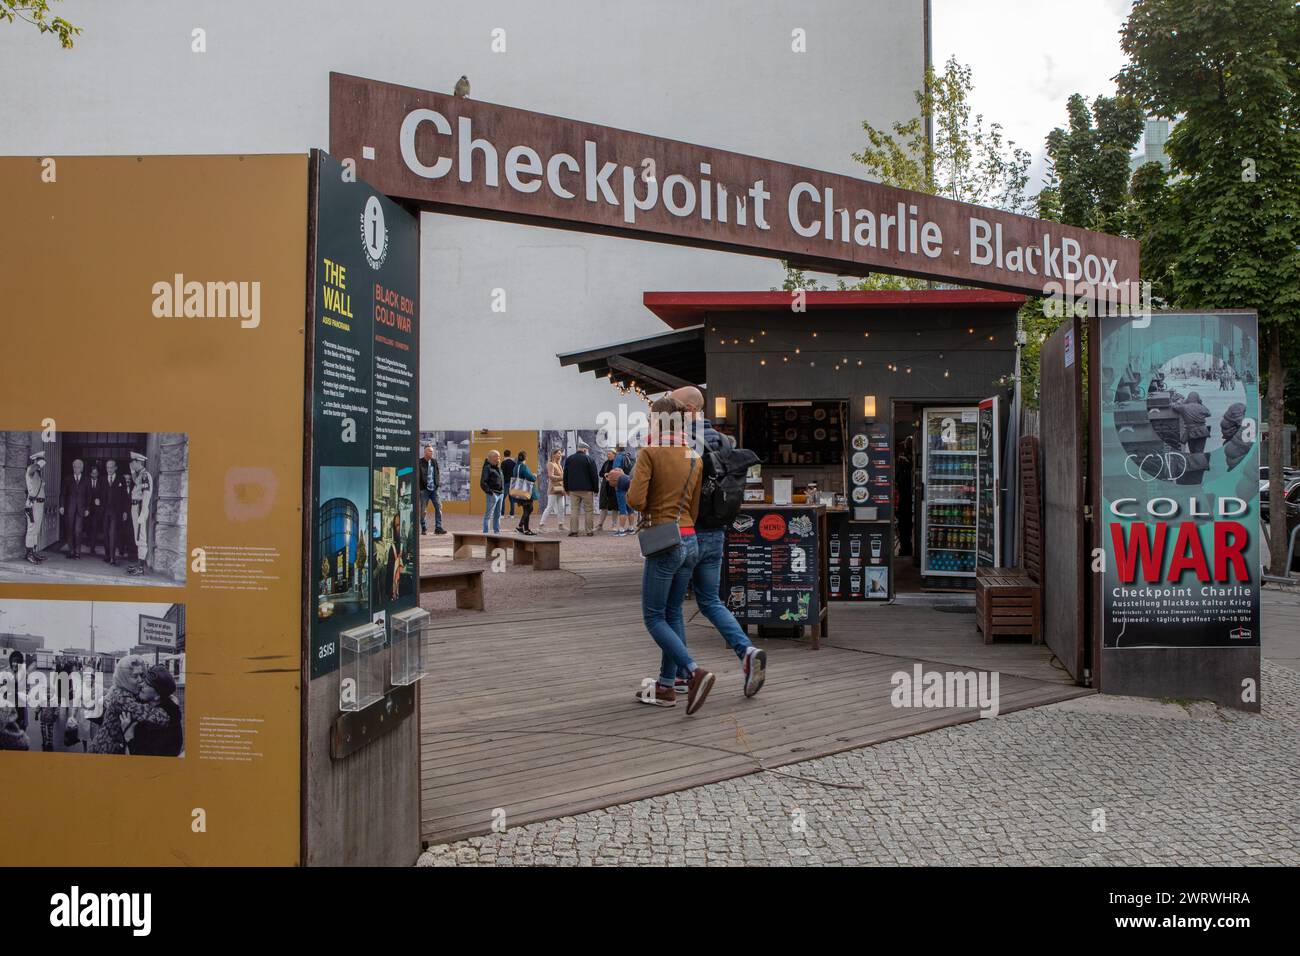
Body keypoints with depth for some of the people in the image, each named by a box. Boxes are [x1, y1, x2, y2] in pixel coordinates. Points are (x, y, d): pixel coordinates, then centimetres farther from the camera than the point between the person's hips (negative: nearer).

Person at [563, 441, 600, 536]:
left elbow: (565, 475, 12)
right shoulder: (589, 459, -5)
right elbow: (594, 475, -5)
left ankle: (573, 531, -1)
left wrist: (566, 489, 18)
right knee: (588, 510, 4)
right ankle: (588, 531, 3)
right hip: (587, 489, -3)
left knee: (574, 510, 4)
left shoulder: (568, 459, 8)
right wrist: (595, 489, 2)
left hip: (573, 489, 3)